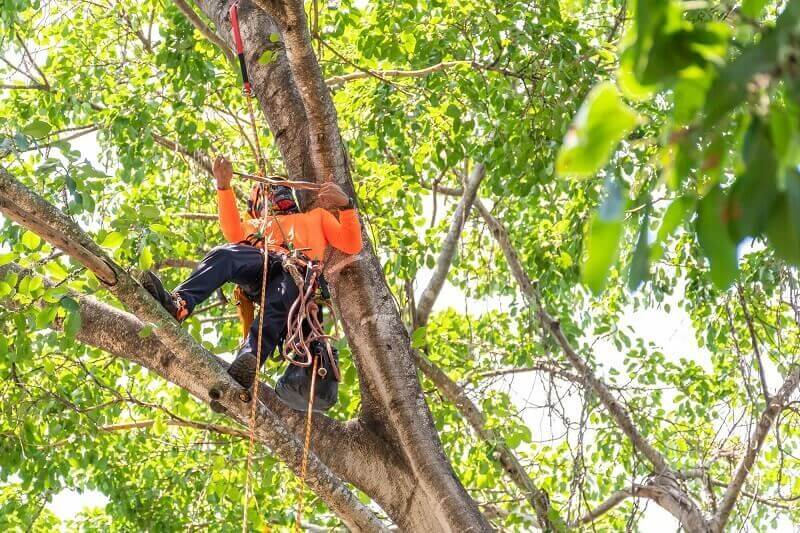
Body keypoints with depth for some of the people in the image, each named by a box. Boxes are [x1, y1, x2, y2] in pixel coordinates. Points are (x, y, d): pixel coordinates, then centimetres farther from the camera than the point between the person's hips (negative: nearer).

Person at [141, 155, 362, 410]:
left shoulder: (317, 215, 41)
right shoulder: (256, 223, 43)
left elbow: (352, 245, 24)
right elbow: (233, 233, 16)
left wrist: (346, 205, 8)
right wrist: (224, 186, 6)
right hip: (260, 267, 2)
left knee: (277, 303, -40)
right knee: (224, 254, -33)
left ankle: (247, 361, -66)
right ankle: (179, 303, -56)